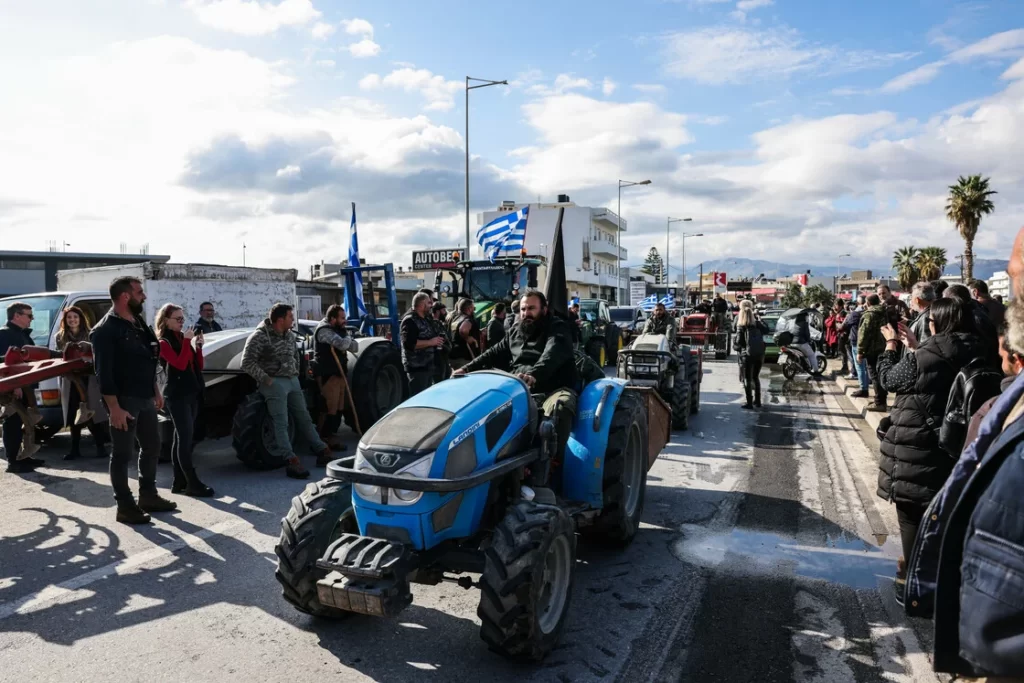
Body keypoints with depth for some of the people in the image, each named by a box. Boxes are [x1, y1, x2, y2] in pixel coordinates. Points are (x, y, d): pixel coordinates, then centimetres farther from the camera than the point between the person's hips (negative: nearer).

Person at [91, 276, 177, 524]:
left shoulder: (138, 323, 12)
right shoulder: (105, 330, -14)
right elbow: (104, 373, -19)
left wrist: (156, 391, 17)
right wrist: (114, 407, -22)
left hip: (145, 399, 9)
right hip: (124, 401, -9)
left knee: (152, 447, 15)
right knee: (123, 454, 0)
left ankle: (148, 496, 28)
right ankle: (125, 506, 9)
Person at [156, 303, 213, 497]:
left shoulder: (184, 338, 14)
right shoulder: (163, 343, -7)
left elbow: (198, 367, 12)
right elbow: (180, 364, -22)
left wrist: (198, 345, -1)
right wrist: (187, 341, -18)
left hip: (191, 393, 8)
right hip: (177, 395, -8)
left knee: (182, 438, 10)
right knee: (186, 438, -11)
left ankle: (179, 481, 16)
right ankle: (193, 483, -12)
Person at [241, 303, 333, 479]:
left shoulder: (290, 335, 11)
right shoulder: (260, 336, -13)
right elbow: (247, 362, -17)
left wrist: (295, 373, 15)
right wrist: (266, 379, -18)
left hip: (292, 381, 7)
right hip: (274, 383, -7)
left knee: (304, 418, 11)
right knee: (281, 423, -11)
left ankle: (322, 451, 16)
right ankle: (291, 461, -16)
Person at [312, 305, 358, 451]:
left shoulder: (340, 329, 15)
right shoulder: (324, 330, -15)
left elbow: (355, 347, 8)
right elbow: (342, 344, -29)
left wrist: (347, 341, -12)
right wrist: (348, 339, -6)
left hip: (340, 373, 9)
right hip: (327, 375, -9)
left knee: (339, 408, 11)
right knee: (330, 409, -8)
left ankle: (332, 436, 20)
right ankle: (325, 440, 0)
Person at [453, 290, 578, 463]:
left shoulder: (557, 328, -1)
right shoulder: (516, 332, 22)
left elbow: (552, 355, -21)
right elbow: (494, 354, 22)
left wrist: (534, 375, -42)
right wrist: (467, 369, 6)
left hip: (553, 389, -6)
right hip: (519, 390, 7)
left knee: (560, 407, -39)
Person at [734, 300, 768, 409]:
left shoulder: (741, 327, -11)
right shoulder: (757, 324, 0)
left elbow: (738, 342, -15)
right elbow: (767, 331, 14)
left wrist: (734, 346, 5)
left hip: (746, 355, -4)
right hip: (759, 354, 4)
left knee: (747, 379, 4)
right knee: (756, 377, 19)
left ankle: (749, 403, 5)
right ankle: (757, 401, 25)